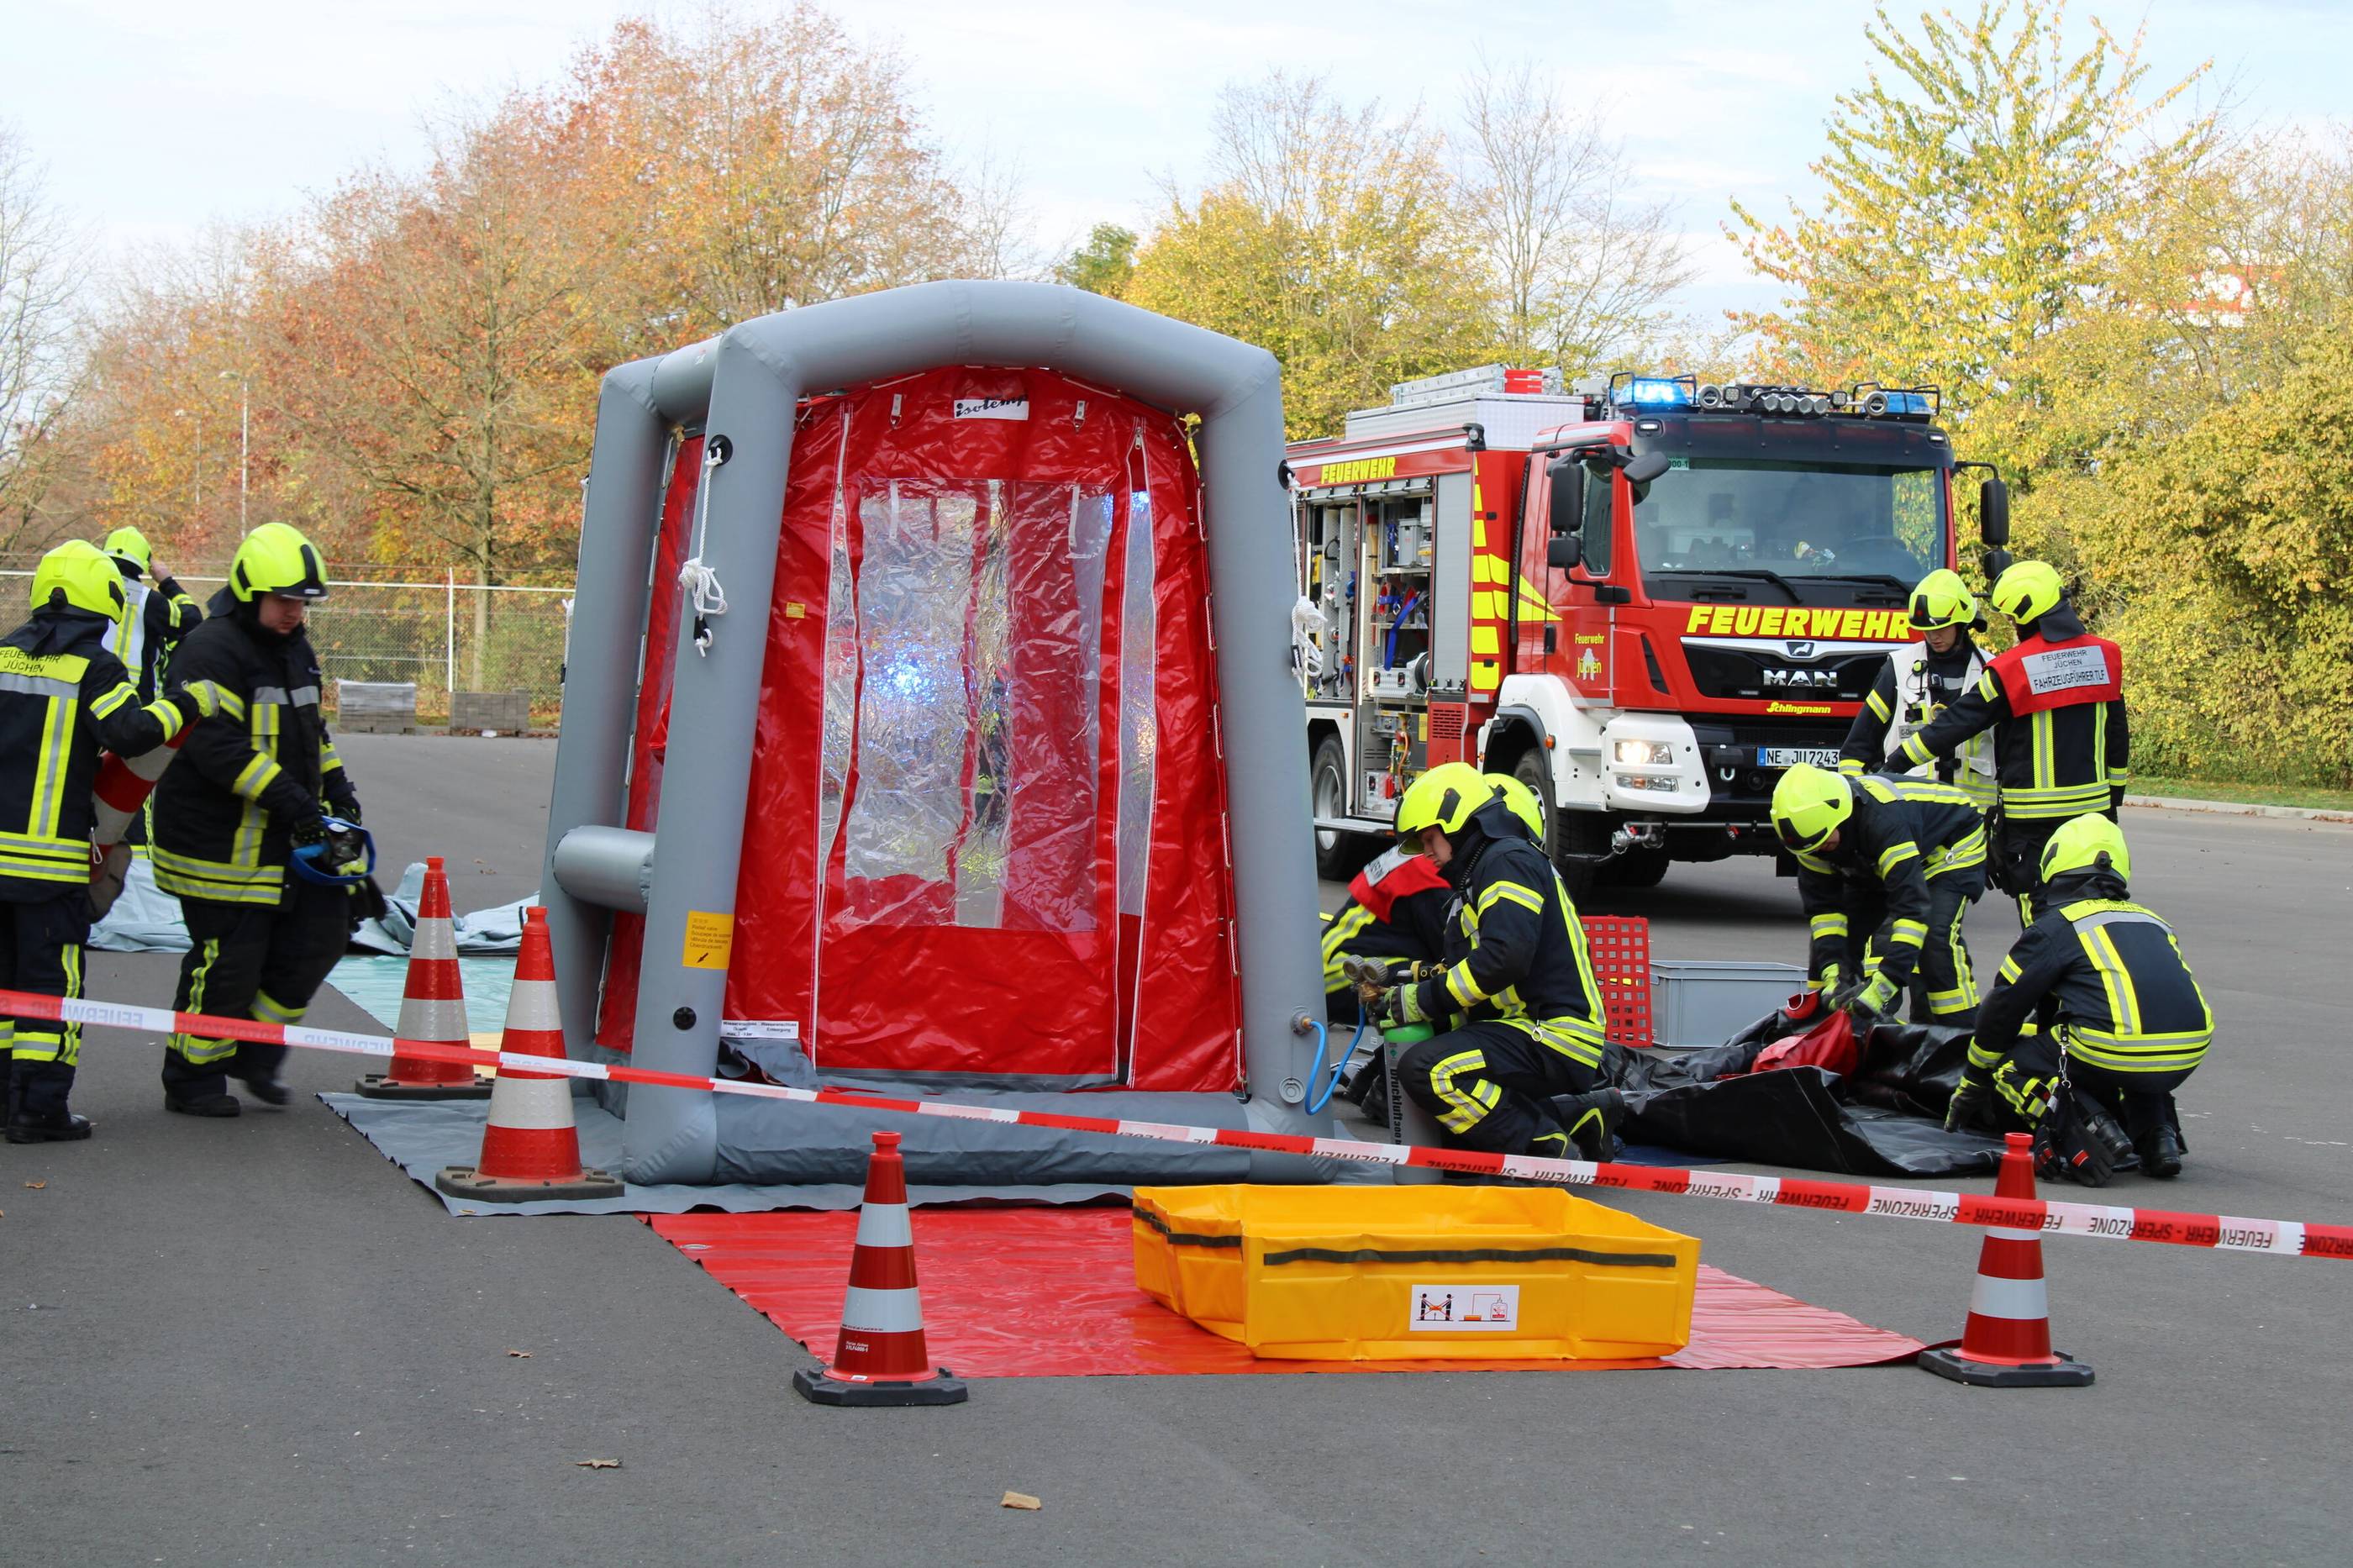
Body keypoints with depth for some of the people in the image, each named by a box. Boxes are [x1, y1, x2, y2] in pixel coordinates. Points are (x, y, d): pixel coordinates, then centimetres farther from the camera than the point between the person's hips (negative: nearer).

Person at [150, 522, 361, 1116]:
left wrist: (335, 786, 12)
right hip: (219, 840, -9)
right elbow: (217, 744, -25)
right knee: (228, 961, -5)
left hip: (286, 842, 9)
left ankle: (255, 1052, 21)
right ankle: (192, 1080, 11)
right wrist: (288, 797, -29)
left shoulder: (295, 650, 15)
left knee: (320, 935, 6)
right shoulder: (211, 651, -16)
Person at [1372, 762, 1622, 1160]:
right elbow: (1463, 968, 23)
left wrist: (1424, 1000, -15)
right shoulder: (1483, 873, 25)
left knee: (1424, 1070, -26)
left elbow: (1503, 958, -22)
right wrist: (1394, 985, 11)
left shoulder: (1509, 860, -8)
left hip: (1555, 1038, -11)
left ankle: (1549, 1147, -19)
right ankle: (1568, 1114, 3)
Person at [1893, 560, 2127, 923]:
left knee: (2040, 918, 2)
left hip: (2032, 815, -5)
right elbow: (2118, 736, 12)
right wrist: (2115, 795, 23)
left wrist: (1895, 764, -1)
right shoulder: (2104, 656, 4)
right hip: (2092, 809, 5)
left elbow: (1957, 725, -8)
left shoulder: (2011, 670, -12)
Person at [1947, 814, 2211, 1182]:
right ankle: (2158, 1132, 12)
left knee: (2011, 1068, 13)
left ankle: (2088, 1129, -9)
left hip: (2110, 1054, -6)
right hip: (2186, 1059, 6)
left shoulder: (2055, 926, 8)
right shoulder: (2149, 920, 25)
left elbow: (2002, 1010, 12)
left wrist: (1972, 1086, 24)